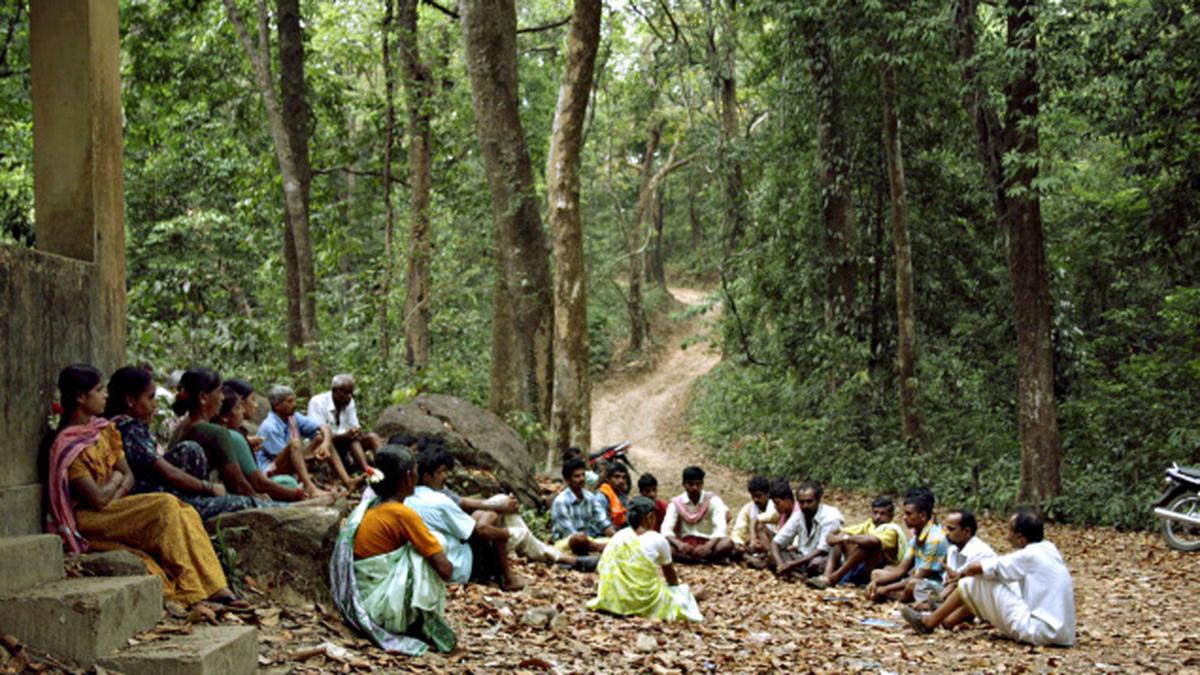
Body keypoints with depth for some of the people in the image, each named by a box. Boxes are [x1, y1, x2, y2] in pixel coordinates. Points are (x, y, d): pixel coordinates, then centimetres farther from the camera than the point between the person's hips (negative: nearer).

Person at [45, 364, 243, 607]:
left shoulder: (104, 430, 10)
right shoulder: (68, 446, -17)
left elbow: (128, 477, 10)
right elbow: (97, 500, -21)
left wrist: (113, 496, -10)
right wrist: (115, 480, -2)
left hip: (113, 508, 8)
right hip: (87, 519, -8)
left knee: (185, 514, -15)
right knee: (166, 506, -25)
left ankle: (216, 588, -22)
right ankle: (189, 590, -23)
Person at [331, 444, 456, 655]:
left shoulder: (368, 505, 6)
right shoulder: (404, 514, -15)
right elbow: (445, 570, -15)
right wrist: (448, 565, 7)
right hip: (382, 609, -8)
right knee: (437, 542, -6)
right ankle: (429, 626, 0)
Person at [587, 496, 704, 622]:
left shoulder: (618, 537, 5)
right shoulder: (658, 540, -4)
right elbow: (671, 576, 11)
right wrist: (676, 584, 33)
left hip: (614, 601, 4)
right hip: (646, 603, -4)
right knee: (682, 590, 20)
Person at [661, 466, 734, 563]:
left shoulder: (713, 500, -2)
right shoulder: (676, 503, 2)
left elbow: (721, 527, -15)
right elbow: (666, 529, -10)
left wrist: (708, 546, -34)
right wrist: (679, 544, -32)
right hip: (685, 544, 1)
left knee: (728, 543, -32)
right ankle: (704, 559, -33)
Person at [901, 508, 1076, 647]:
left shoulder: (1030, 555, -15)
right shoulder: (1048, 549, 8)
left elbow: (977, 567, -10)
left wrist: (960, 574, 11)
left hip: (1040, 631, -9)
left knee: (976, 582, -3)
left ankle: (930, 622, 10)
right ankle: (949, 620, 32)